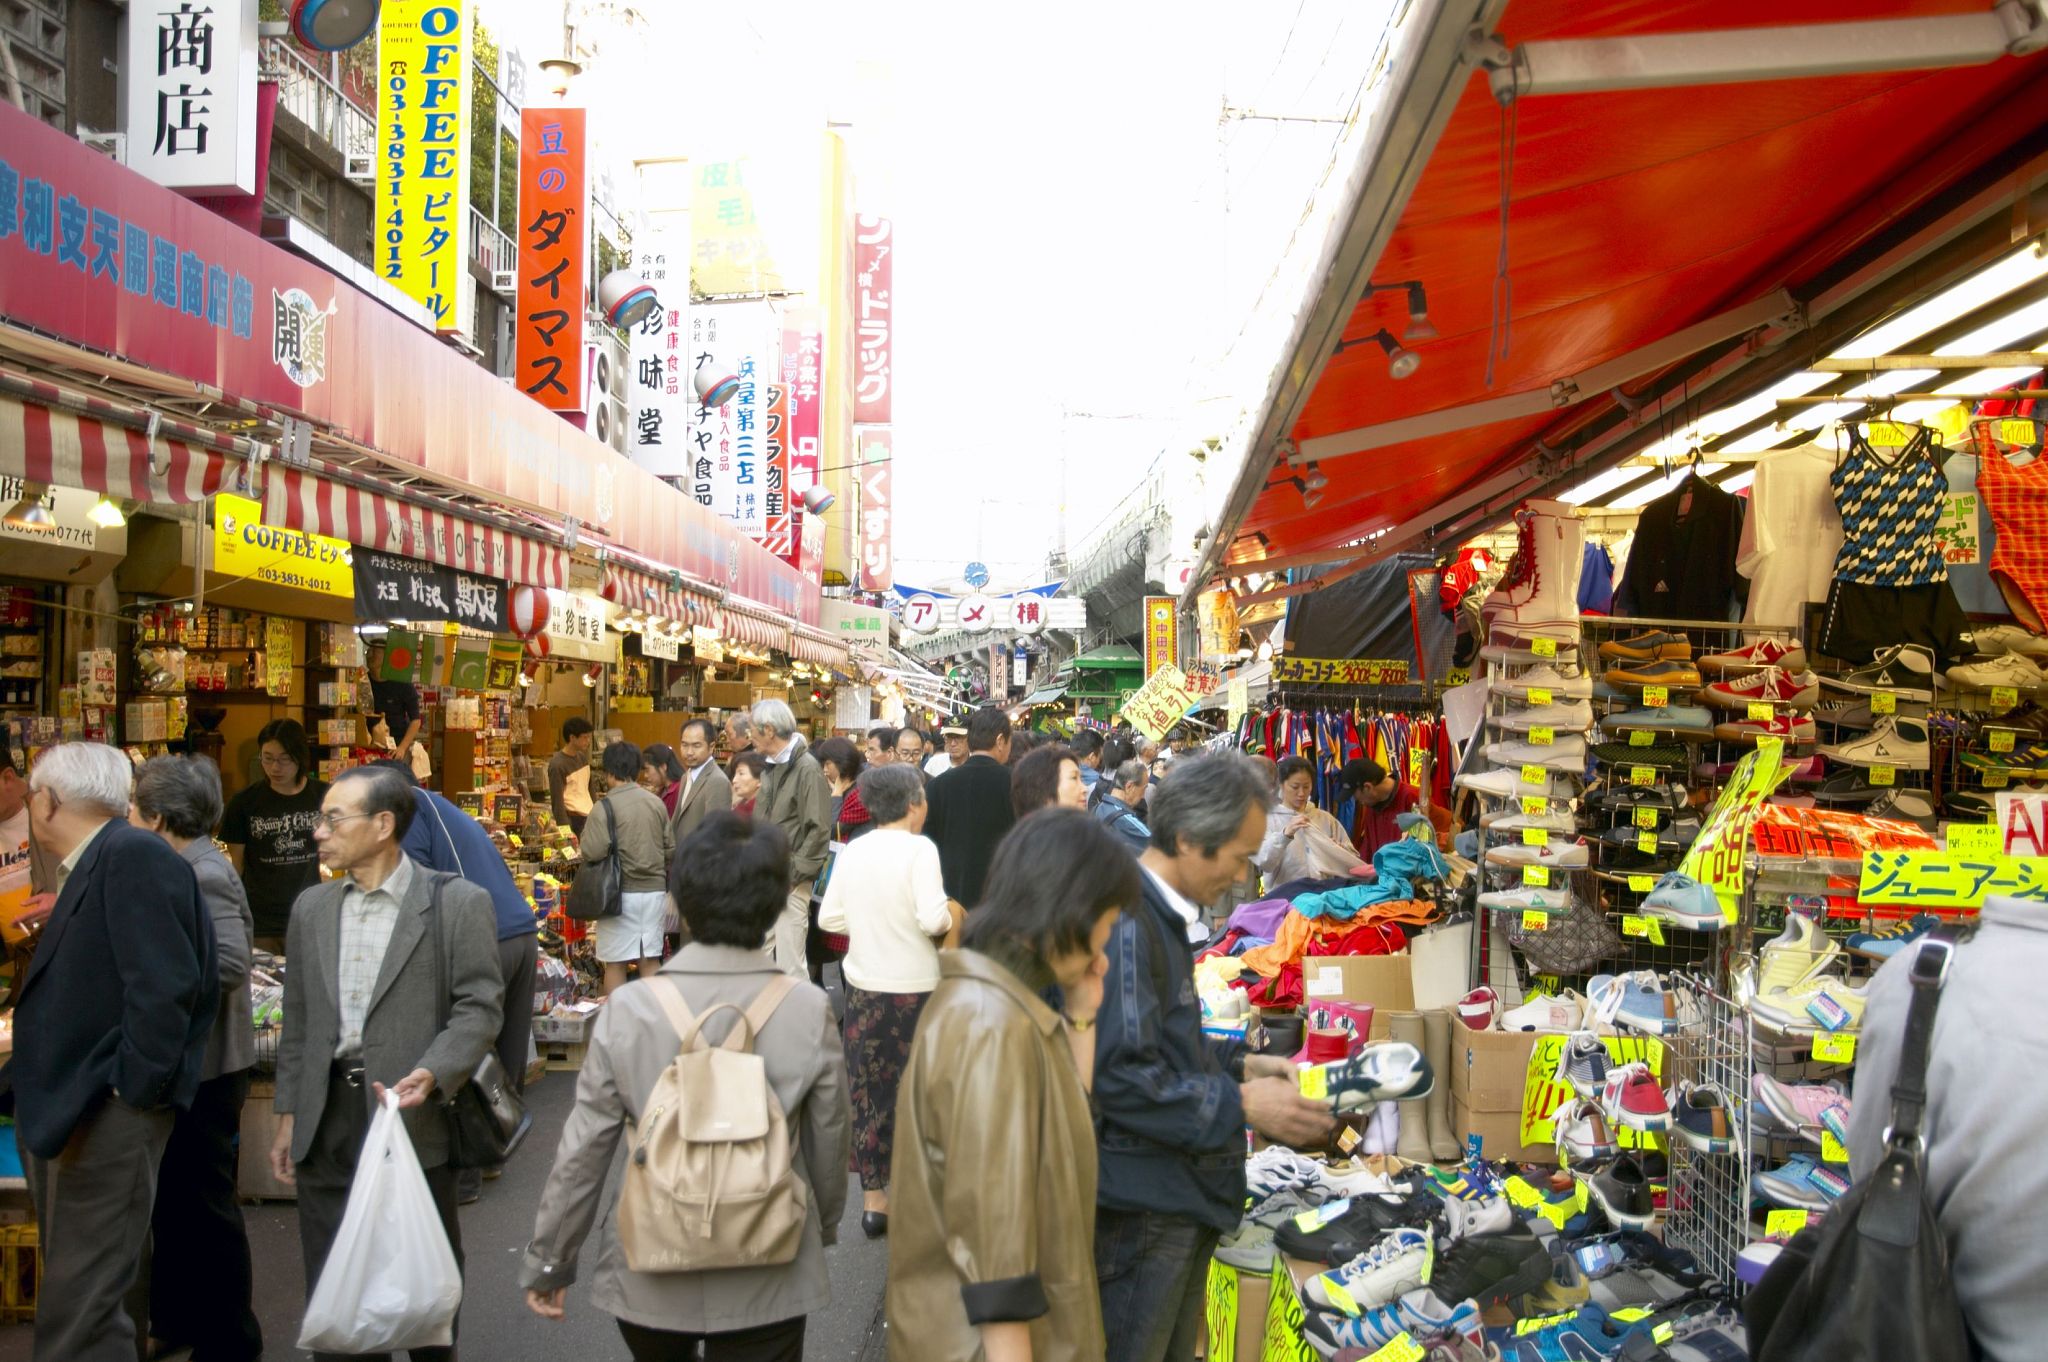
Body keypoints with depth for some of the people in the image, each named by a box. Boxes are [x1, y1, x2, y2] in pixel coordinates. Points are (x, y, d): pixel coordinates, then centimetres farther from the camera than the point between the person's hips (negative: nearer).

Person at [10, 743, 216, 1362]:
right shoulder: (91, 866, 15)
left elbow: (164, 987, -22)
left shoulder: (133, 857, -15)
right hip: (68, 1110, 10)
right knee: (76, 1296, 18)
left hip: (106, 1118, -10)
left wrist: (132, 1089, -17)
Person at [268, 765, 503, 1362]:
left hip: (414, 1116, -5)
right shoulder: (311, 908, 11)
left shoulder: (457, 903, -6)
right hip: (327, 1121, 5)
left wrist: (432, 1073, -23)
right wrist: (288, 1114, 13)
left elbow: (480, 1006, -8)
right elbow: (298, 1020, 15)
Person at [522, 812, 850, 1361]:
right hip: (765, 1287, -1)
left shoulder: (628, 1008, -13)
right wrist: (823, 1225, 15)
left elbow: (582, 1151, -8)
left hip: (651, 1279, 2)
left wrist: (547, 1262, 6)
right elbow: (828, 1141, -5)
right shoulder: (808, 1009, -14)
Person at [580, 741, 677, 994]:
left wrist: (586, 833, 2)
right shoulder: (657, 803, 3)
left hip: (622, 893, -4)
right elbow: (671, 849, 7)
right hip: (655, 890, 4)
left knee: (615, 963, 4)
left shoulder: (605, 807, -11)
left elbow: (593, 853, -18)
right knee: (651, 960, 11)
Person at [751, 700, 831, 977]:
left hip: (791, 883, -8)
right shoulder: (771, 767, 13)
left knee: (790, 965, -7)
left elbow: (819, 830, -15)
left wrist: (792, 874, -14)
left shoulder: (807, 768, -11)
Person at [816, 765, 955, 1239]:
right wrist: (949, 919, 0)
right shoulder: (919, 849, -13)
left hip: (864, 985, 4)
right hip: (915, 985, -4)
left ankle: (873, 1196, 17)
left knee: (869, 1088, 12)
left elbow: (828, 918, 1)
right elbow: (932, 919, -21)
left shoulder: (852, 851, 0)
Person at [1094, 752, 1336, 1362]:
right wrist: (1241, 1105, -19)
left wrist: (1242, 1065, 10)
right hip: (1140, 1208, -10)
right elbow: (1118, 1076, -26)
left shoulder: (1163, 917, 12)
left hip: (1178, 1197, 10)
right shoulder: (1126, 923, -22)